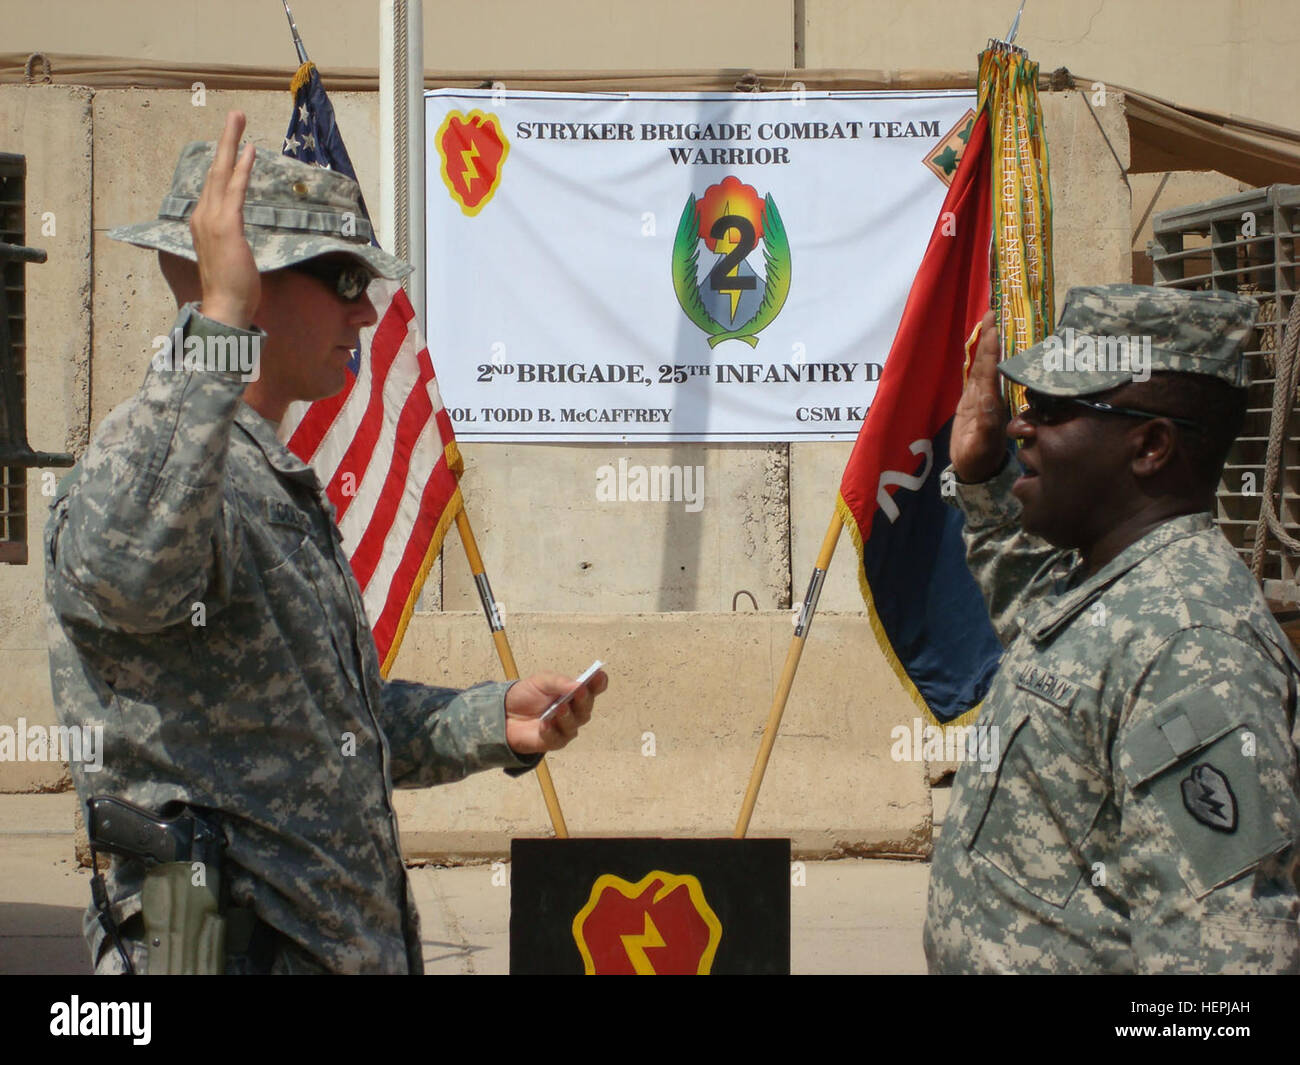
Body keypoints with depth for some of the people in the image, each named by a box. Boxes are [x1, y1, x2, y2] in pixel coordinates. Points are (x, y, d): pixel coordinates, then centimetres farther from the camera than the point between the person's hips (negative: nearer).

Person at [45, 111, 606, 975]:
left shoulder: (280, 483, 17)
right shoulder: (152, 456, -14)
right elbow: (123, 570, -40)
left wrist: (492, 722, 9)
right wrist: (221, 323, -41)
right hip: (233, 947, -9)